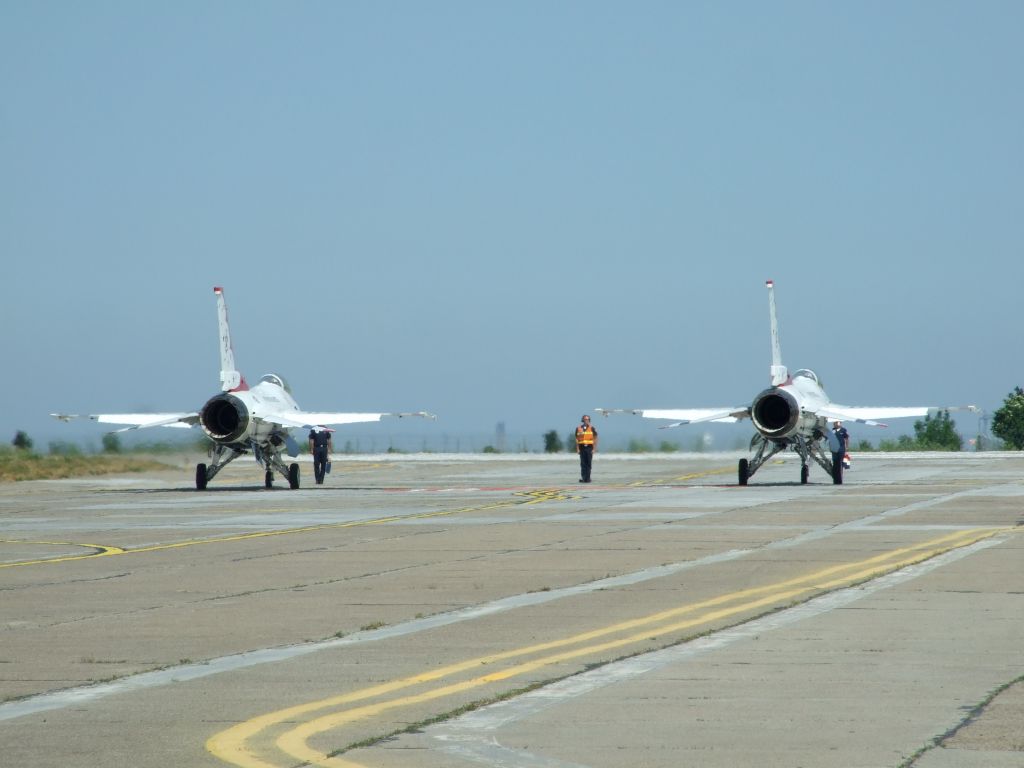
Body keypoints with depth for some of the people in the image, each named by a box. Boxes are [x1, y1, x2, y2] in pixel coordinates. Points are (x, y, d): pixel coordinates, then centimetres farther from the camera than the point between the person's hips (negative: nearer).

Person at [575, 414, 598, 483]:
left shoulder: (592, 429, 2)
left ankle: (587, 478, 4)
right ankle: (583, 478, -2)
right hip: (582, 448, 1)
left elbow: (595, 439, 2)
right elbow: (577, 439, 8)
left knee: (588, 464, 0)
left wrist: (594, 449, -6)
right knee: (583, 464, -2)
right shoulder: (578, 429, 6)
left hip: (589, 448, -1)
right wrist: (577, 449, 0)